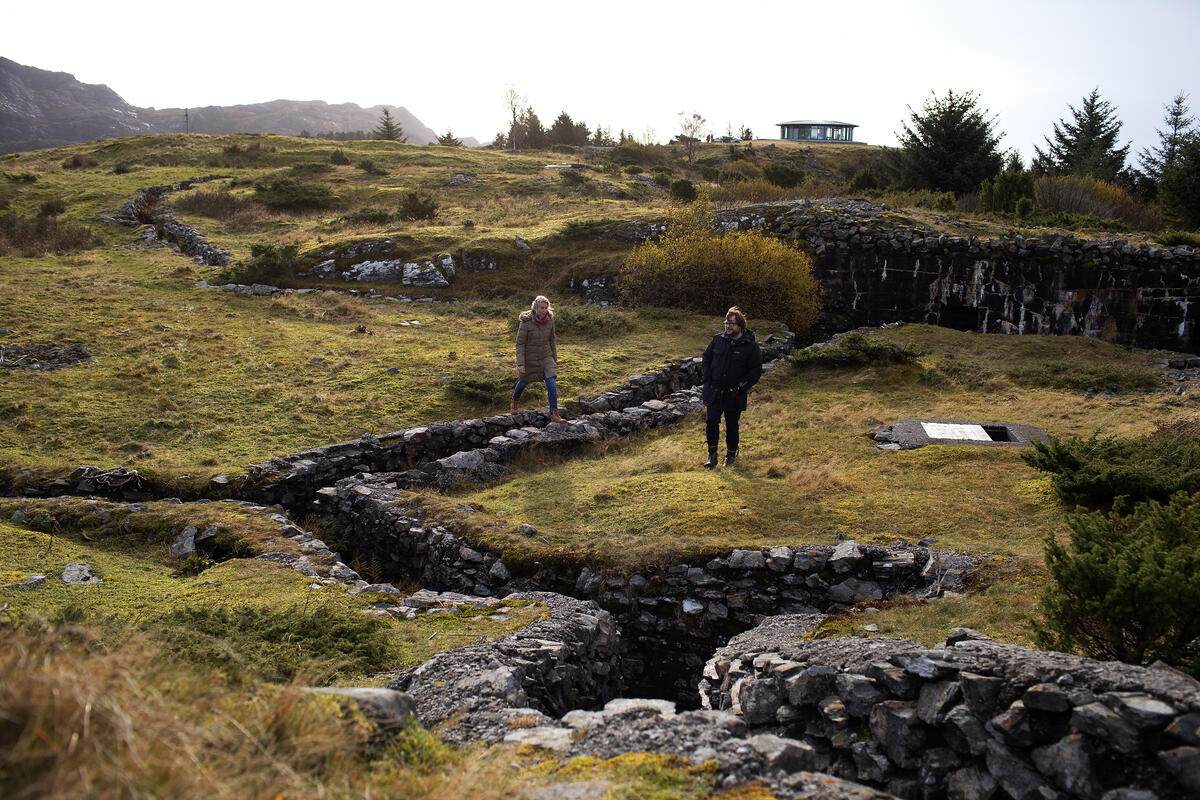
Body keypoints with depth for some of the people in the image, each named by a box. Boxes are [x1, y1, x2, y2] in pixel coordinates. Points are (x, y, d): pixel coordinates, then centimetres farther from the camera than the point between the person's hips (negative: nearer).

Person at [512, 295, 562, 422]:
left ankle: (554, 414, -9)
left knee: (552, 383, -14)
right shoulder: (526, 322, -21)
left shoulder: (549, 321, -9)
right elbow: (520, 344, -17)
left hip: (545, 357, 2)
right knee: (524, 381, 19)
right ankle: (515, 401, 51)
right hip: (529, 358, -2)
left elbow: (551, 340, 5)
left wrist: (555, 359, 9)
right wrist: (520, 363, -22)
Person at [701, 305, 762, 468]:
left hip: (735, 395, -2)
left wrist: (740, 387, -11)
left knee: (732, 426, 8)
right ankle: (712, 455, 6)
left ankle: (731, 455, 27)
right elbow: (706, 359, 14)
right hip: (714, 392, 2)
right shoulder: (718, 340, 3)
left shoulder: (750, 346, -7)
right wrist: (707, 380, 3)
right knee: (711, 421, -6)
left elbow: (756, 371, -4)